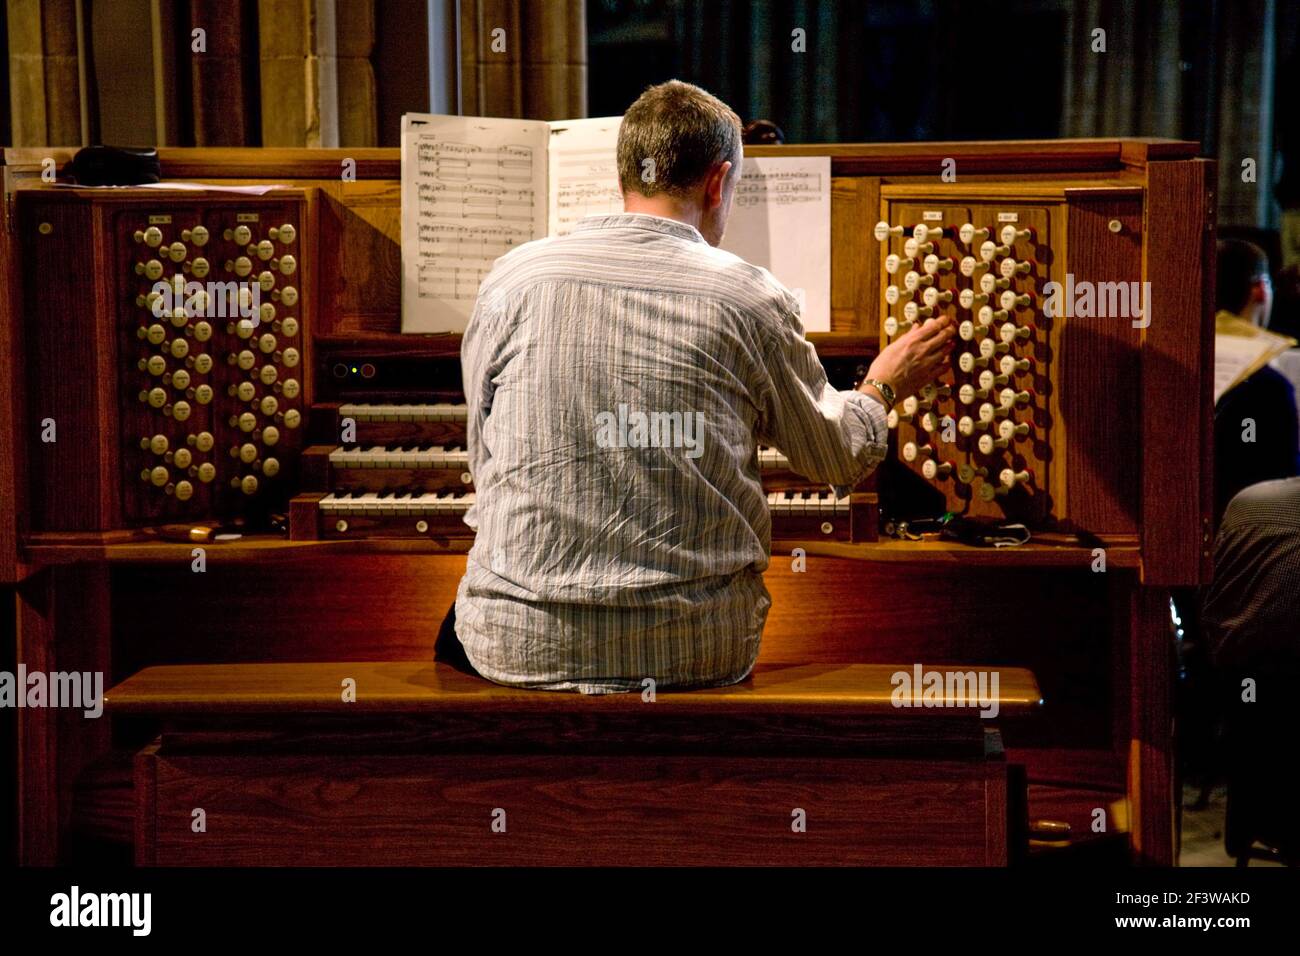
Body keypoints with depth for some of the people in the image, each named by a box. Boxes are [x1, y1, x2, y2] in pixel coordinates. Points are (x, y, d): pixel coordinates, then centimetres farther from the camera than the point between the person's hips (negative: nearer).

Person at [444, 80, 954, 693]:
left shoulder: (513, 279, 0)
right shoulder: (750, 299, -2)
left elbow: (484, 459, 11)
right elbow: (838, 458, 12)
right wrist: (881, 389, 35)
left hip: (515, 644, 0)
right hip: (699, 648, 0)